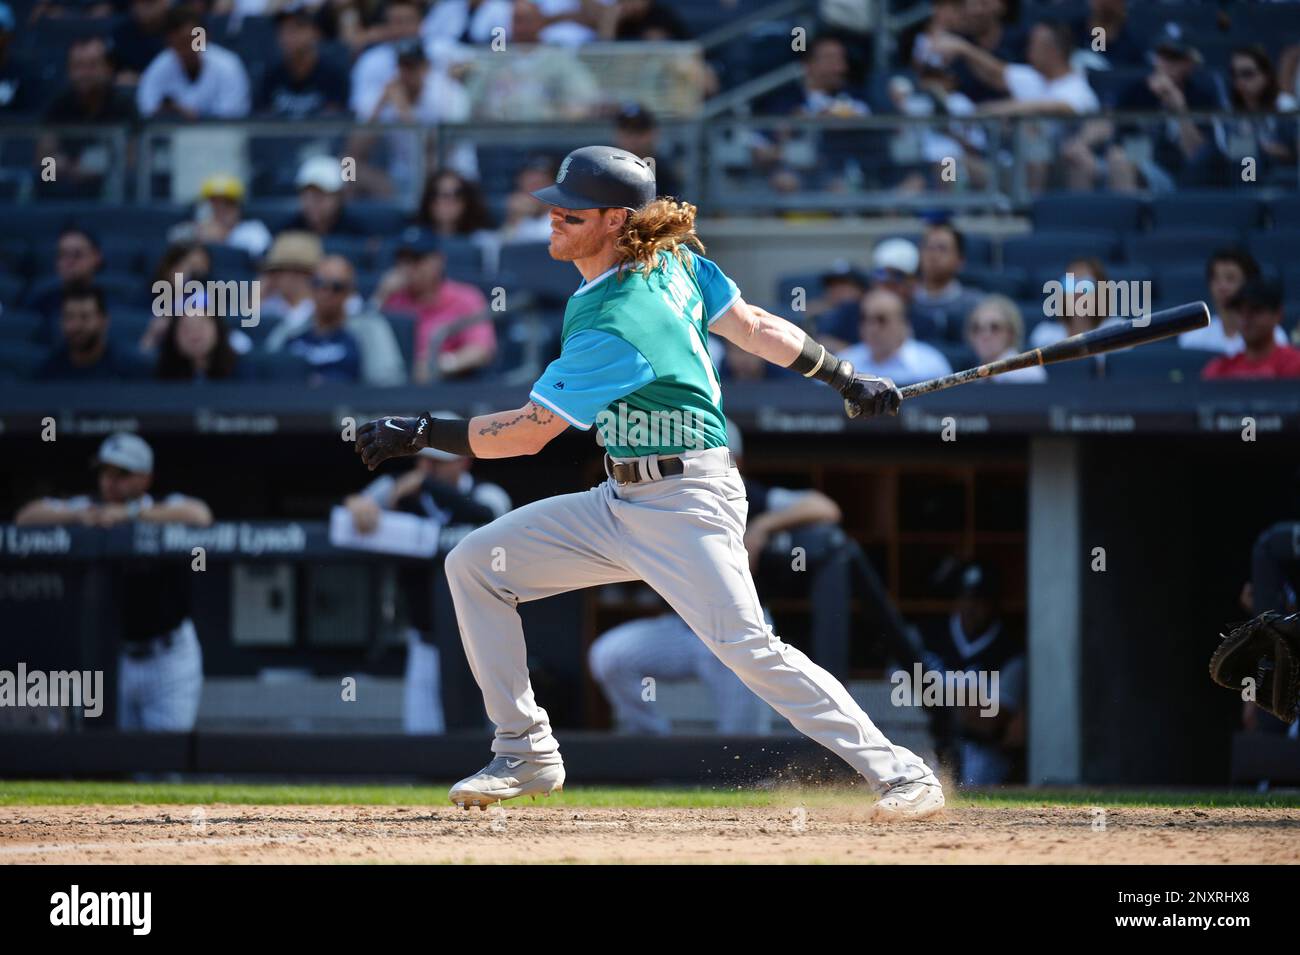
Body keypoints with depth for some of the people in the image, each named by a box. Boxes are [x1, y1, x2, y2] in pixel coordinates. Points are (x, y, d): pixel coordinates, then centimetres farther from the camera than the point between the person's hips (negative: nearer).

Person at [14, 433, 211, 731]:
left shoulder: (167, 510, -11)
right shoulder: (91, 510, 1)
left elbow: (200, 516, -34)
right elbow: (27, 517, -6)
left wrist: (130, 513, -36)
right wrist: (78, 516, -23)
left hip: (167, 659, -4)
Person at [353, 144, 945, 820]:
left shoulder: (615, 327, -23)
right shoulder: (671, 261, 3)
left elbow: (527, 433, -18)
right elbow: (754, 327, 10)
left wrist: (419, 434, -13)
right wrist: (845, 378, 17)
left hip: (686, 507, -10)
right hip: (619, 504, 10)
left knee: (747, 647, -21)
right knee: (474, 565, 5)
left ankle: (899, 772, -14)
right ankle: (526, 752, 10)